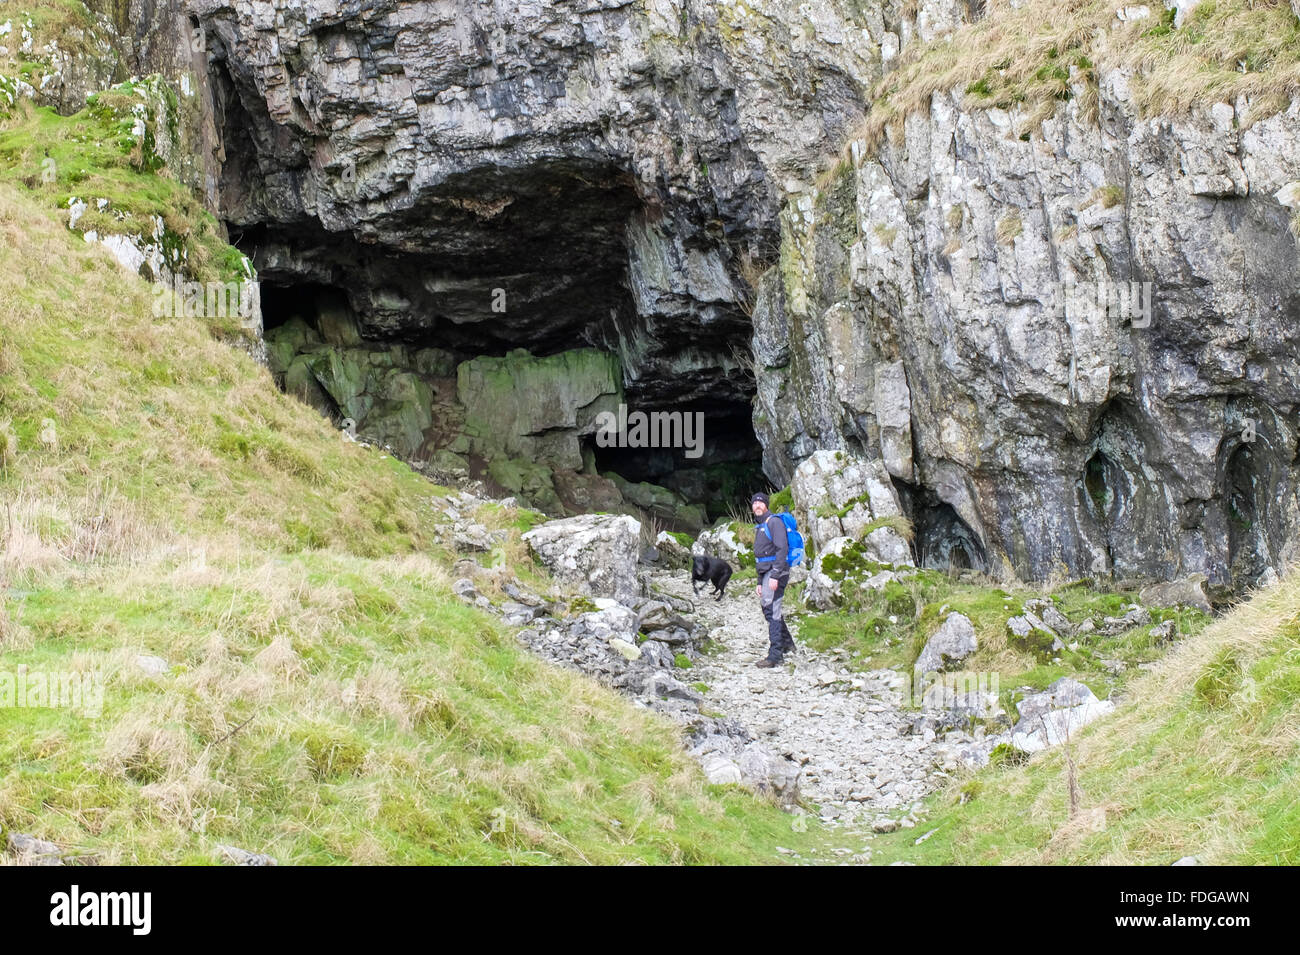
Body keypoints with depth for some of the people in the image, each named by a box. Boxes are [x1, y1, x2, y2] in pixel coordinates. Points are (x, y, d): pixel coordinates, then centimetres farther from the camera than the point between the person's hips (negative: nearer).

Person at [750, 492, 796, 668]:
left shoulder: (774, 522, -9)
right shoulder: (759, 527, 21)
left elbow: (782, 549, -18)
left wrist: (775, 576, -24)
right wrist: (760, 582, 23)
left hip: (776, 570, -10)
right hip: (766, 572, 10)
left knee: (772, 611, -13)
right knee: (768, 607, 16)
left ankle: (775, 654, -15)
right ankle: (787, 643, 32)